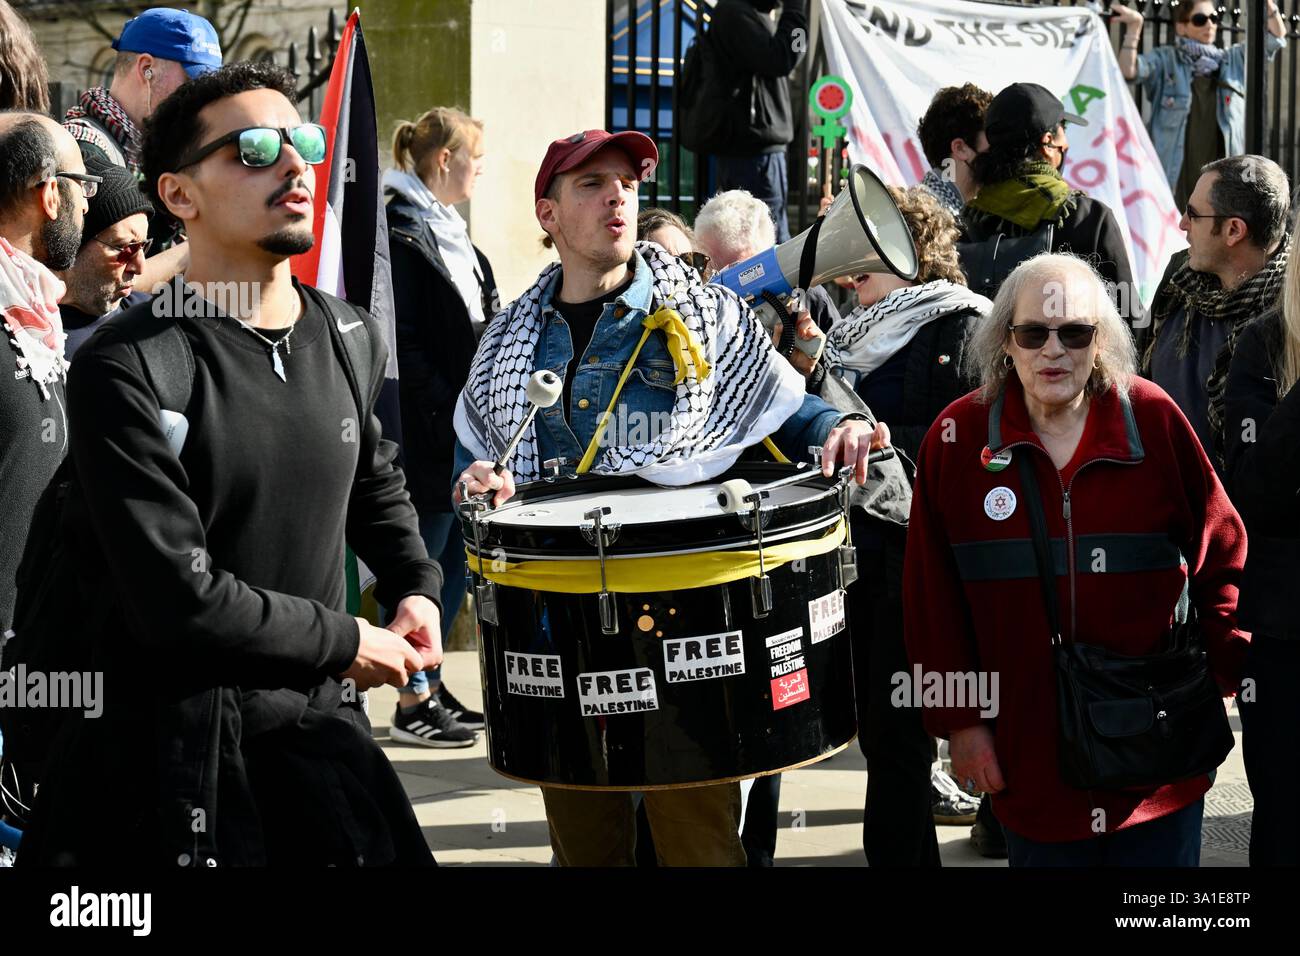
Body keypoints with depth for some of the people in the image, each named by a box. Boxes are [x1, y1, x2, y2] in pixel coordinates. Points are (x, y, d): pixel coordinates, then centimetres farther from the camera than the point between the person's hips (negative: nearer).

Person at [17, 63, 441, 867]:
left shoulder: (351, 339, 5)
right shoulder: (128, 370, -17)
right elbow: (178, 598, -23)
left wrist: (416, 585, 8)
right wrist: (346, 641, -13)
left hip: (318, 713, 6)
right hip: (172, 734, -6)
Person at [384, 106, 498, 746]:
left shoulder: (449, 233, 16)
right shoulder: (403, 236, -13)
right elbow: (403, 345, -19)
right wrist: (446, 423, -20)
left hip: (463, 427, 9)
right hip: (427, 433, -9)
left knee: (452, 561, 12)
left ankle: (430, 688, 21)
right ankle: (412, 705, 3)